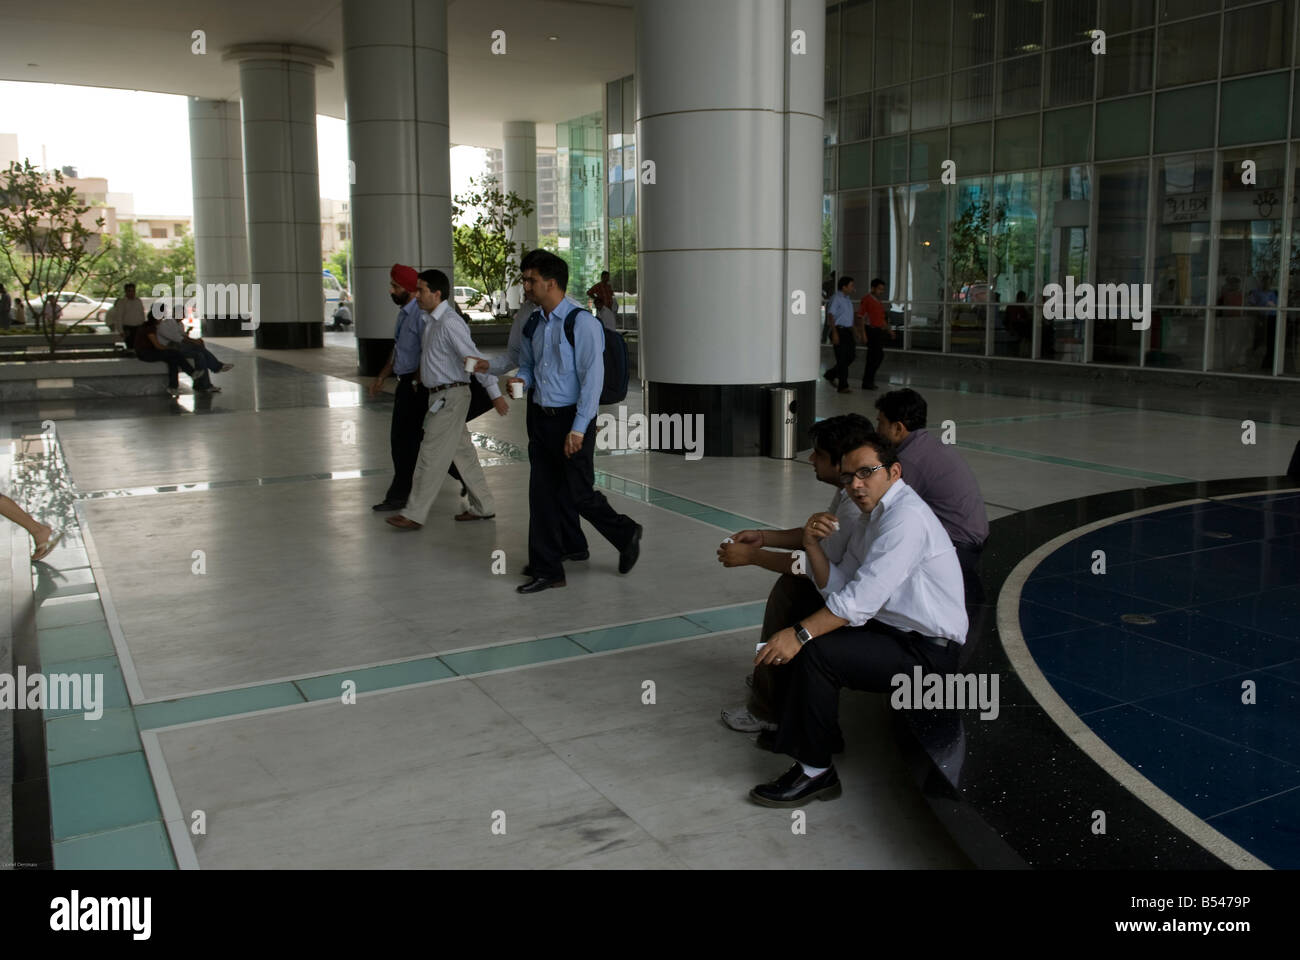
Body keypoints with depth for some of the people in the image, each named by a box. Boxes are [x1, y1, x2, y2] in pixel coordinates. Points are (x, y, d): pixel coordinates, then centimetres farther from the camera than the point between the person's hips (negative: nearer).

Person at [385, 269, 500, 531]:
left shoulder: (450, 323, -18)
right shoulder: (430, 321, 11)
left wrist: (495, 393, -22)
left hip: (451, 396, -10)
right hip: (439, 395, 10)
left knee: (431, 454, -5)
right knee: (463, 452, 14)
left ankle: (414, 514, 1)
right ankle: (483, 507, 22)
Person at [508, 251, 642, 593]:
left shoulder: (582, 323, -13)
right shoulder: (534, 324, 8)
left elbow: (593, 378, -17)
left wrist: (578, 429, -20)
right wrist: (522, 380, -3)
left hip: (571, 420, -7)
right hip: (541, 418, 7)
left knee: (578, 494, -1)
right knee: (542, 494, 7)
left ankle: (626, 534, 27)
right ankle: (546, 569, 17)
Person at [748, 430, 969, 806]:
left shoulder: (906, 517, -20)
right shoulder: (872, 518, 13)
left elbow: (863, 597, -27)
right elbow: (837, 588, 9)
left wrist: (800, 634, -27)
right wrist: (813, 545, -7)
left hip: (927, 652, -10)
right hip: (893, 629, 10)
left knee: (816, 651, -24)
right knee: (794, 631, 10)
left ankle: (815, 771, -10)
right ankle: (795, 730, 26)